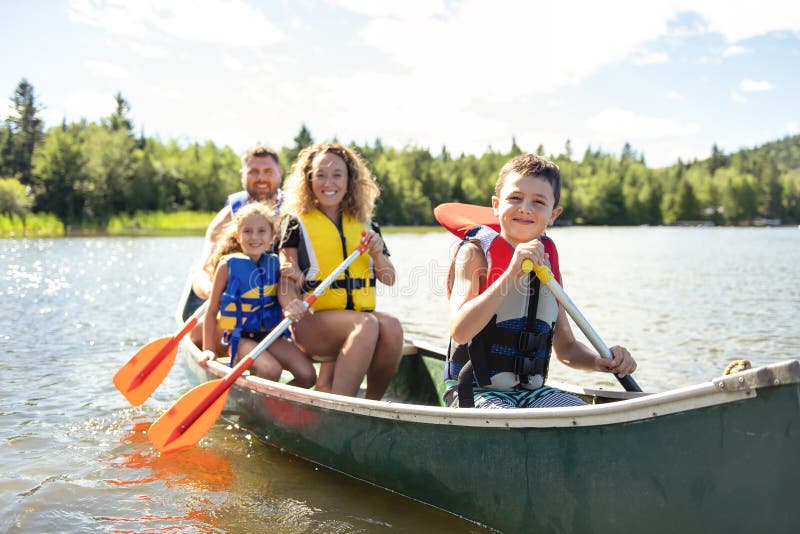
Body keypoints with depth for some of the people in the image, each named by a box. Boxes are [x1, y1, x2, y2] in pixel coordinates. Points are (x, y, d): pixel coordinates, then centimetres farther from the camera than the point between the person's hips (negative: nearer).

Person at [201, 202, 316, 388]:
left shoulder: (276, 264, 7)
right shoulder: (228, 265, -2)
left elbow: (284, 293, -11)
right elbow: (212, 310, 2)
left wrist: (292, 307, -36)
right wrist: (209, 349, -3)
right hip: (240, 338, -4)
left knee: (307, 375, -14)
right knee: (271, 370, -29)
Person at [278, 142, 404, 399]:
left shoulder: (365, 227, 16)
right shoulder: (296, 223, 6)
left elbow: (389, 279, 16)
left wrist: (377, 255, -5)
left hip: (362, 315, 4)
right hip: (312, 320, -4)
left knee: (391, 326, -29)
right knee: (367, 324, -34)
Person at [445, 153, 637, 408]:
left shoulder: (547, 262, 10)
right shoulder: (475, 252, -6)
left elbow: (565, 347, 16)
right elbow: (459, 332, -22)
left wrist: (602, 362, -5)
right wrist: (511, 273, -26)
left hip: (532, 391, 5)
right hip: (477, 393, -5)